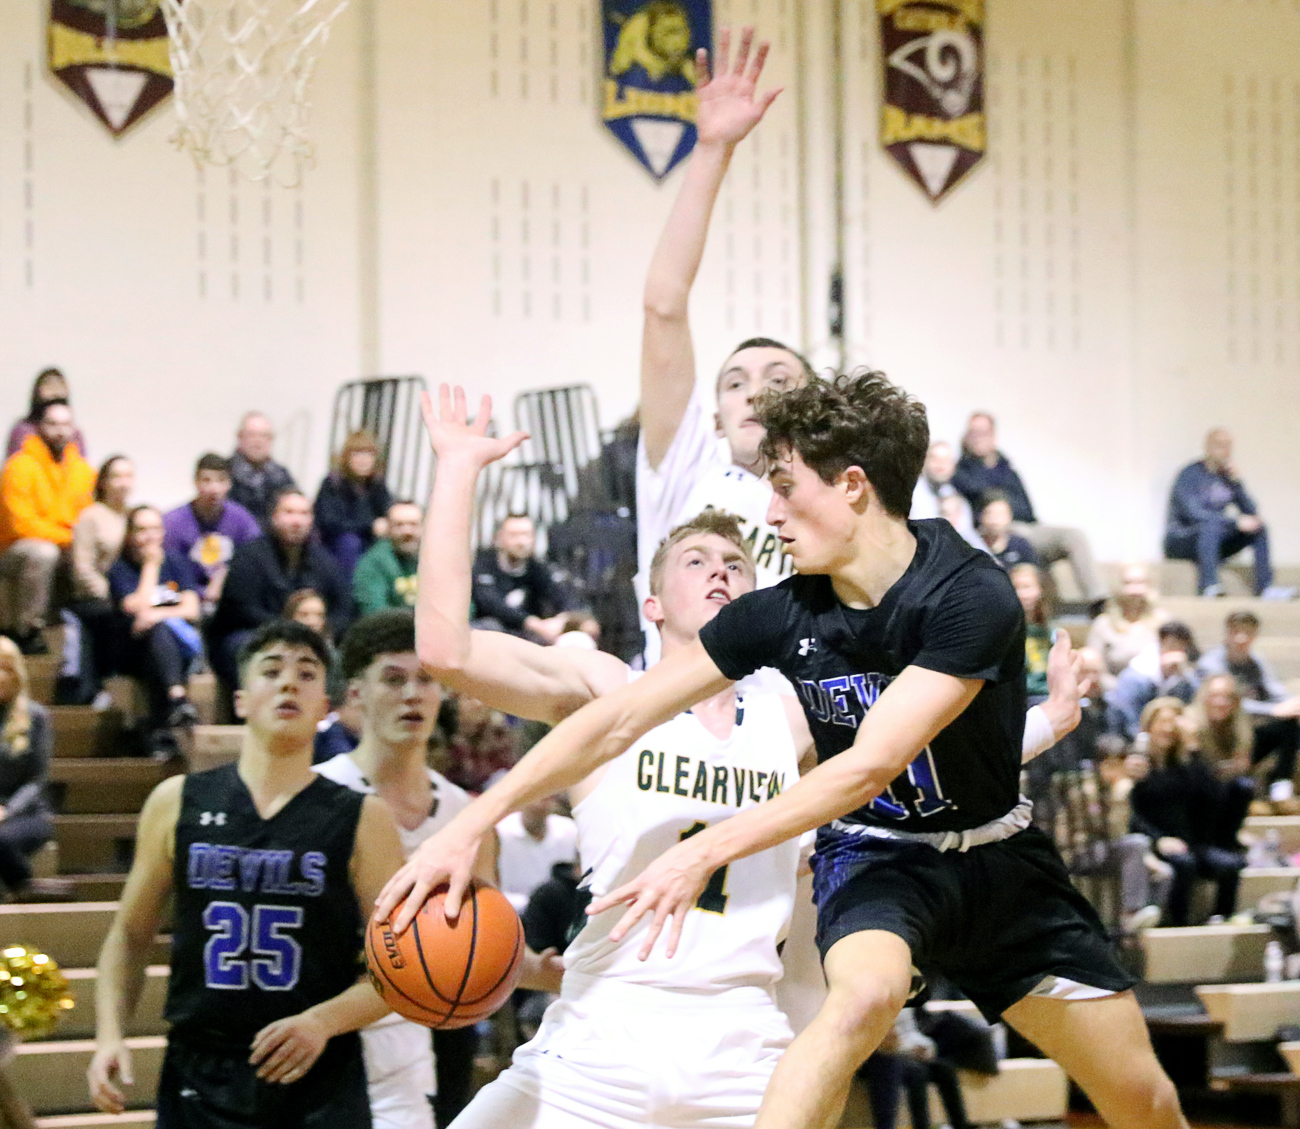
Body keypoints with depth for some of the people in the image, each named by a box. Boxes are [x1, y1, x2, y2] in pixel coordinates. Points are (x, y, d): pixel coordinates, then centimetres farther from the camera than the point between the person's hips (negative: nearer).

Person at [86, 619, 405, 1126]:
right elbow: (130, 935, 13)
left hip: (319, 1084, -1)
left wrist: (324, 1021, -16)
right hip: (198, 1083, 1)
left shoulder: (361, 819, 2)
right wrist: (110, 1036, -2)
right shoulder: (177, 803, 6)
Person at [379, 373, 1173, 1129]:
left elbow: (871, 764, -31)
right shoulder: (783, 613, -12)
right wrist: (471, 826, -15)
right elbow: (620, 720, -9)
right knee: (864, 994, -35)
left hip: (993, 855, 0)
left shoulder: (972, 597, -25)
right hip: (873, 854, 0)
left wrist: (707, 853, -37)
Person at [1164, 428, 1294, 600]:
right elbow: (1193, 513, -26)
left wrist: (1236, 481, -12)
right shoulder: (1191, 474, -12)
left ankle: (1265, 586, -16)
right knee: (1211, 525, -37)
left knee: (1259, 527, -6)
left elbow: (1251, 511, 2)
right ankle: (1208, 586, -44)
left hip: (1215, 543, 7)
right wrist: (1235, 522, -29)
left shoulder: (1227, 476, 9)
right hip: (1180, 542, -7)